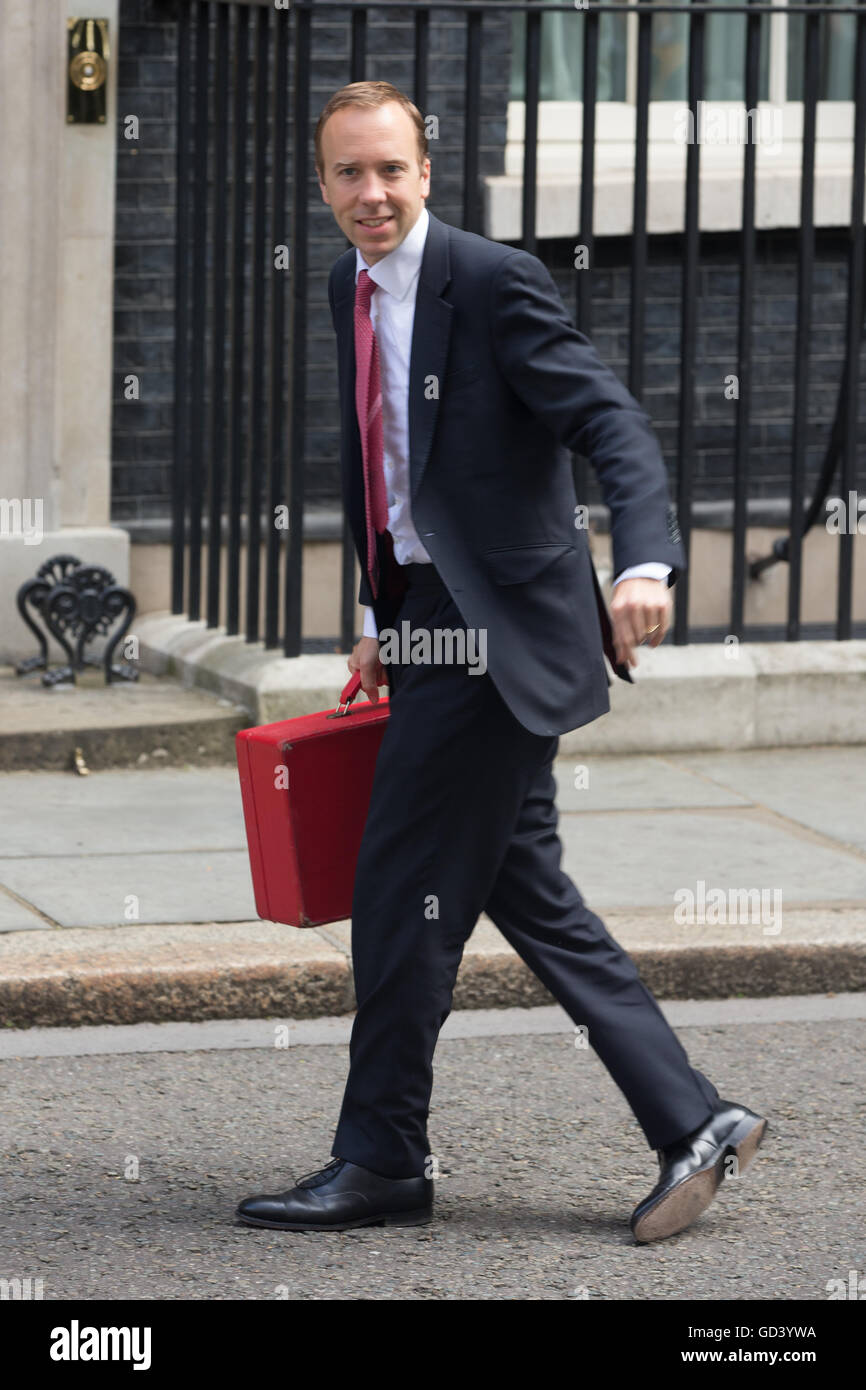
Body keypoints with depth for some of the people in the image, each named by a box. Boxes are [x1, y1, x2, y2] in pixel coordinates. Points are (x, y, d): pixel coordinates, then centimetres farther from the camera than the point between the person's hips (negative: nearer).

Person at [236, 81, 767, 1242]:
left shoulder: (492, 284, -14)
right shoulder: (352, 291, 11)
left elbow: (611, 422, -21)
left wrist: (645, 560, -36)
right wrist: (383, 614, 22)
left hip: (498, 633, -9)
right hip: (433, 629, 9)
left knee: (403, 889, -4)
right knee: (528, 895, 10)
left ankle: (381, 1163, 7)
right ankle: (692, 1124, 14)